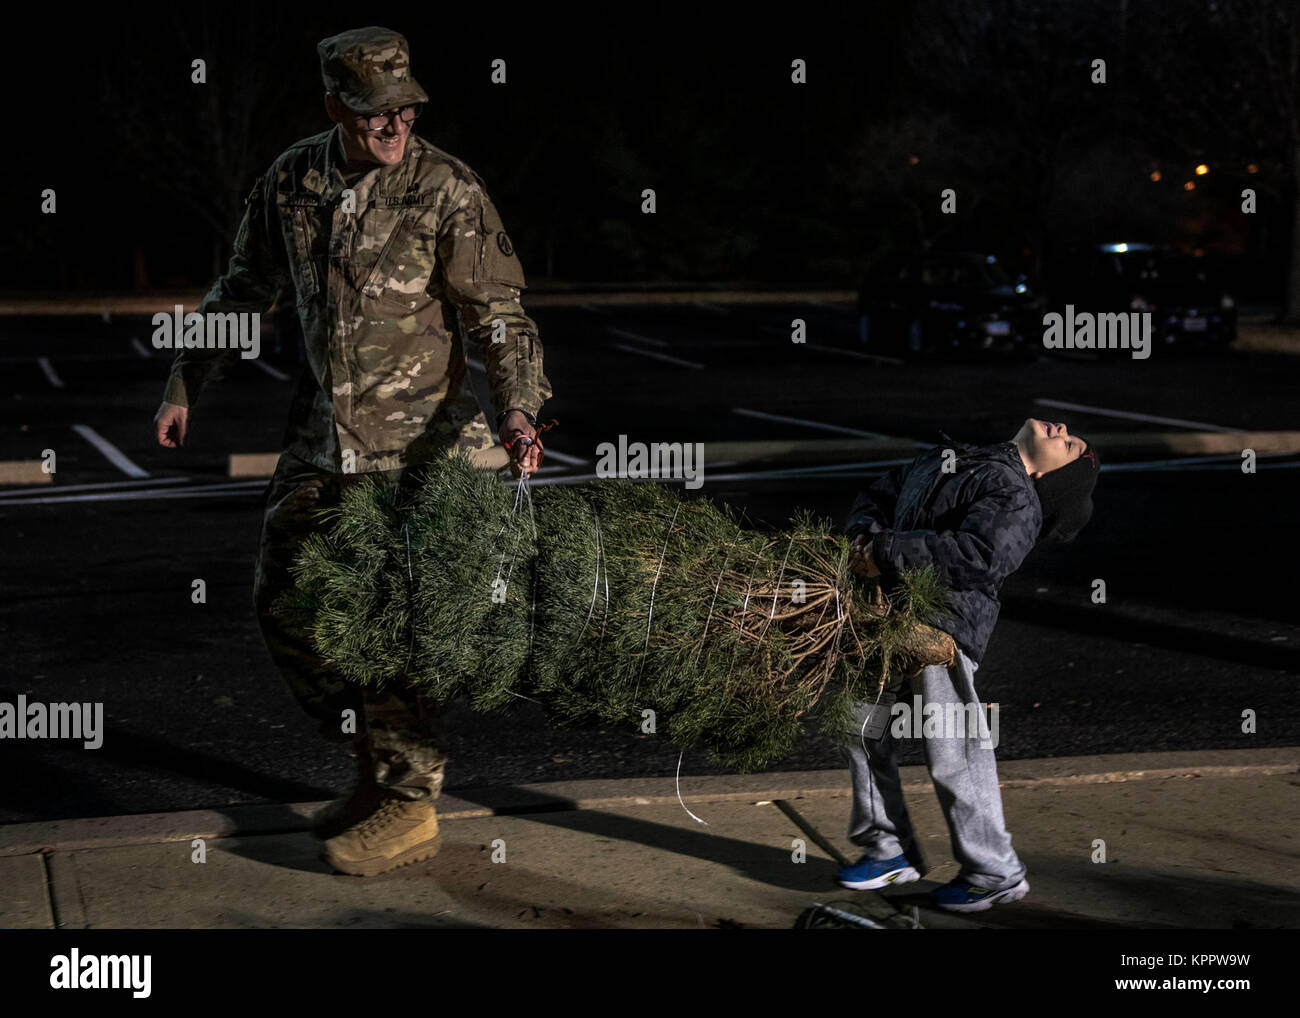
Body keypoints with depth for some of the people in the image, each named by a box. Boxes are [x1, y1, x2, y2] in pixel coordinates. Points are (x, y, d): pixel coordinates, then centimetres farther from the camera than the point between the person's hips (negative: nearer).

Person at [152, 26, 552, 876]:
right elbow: (245, 289, 16)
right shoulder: (291, 181, 2)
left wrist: (517, 407, -27)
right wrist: (185, 385, 15)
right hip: (324, 432, 6)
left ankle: (410, 803, 7)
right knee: (285, 601, 6)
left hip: (421, 435, -6)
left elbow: (500, 313, -11)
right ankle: (376, 762, 23)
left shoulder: (446, 190, -12)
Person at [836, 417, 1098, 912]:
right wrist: (863, 534, 1)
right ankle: (889, 850, 28)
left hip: (944, 622, -9)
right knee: (865, 725, 14)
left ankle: (996, 872, 10)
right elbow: (880, 494, 24)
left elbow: (977, 555, -23)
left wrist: (889, 552, -24)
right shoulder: (951, 459, 22)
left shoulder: (1018, 502, -6)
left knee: (952, 751, -5)